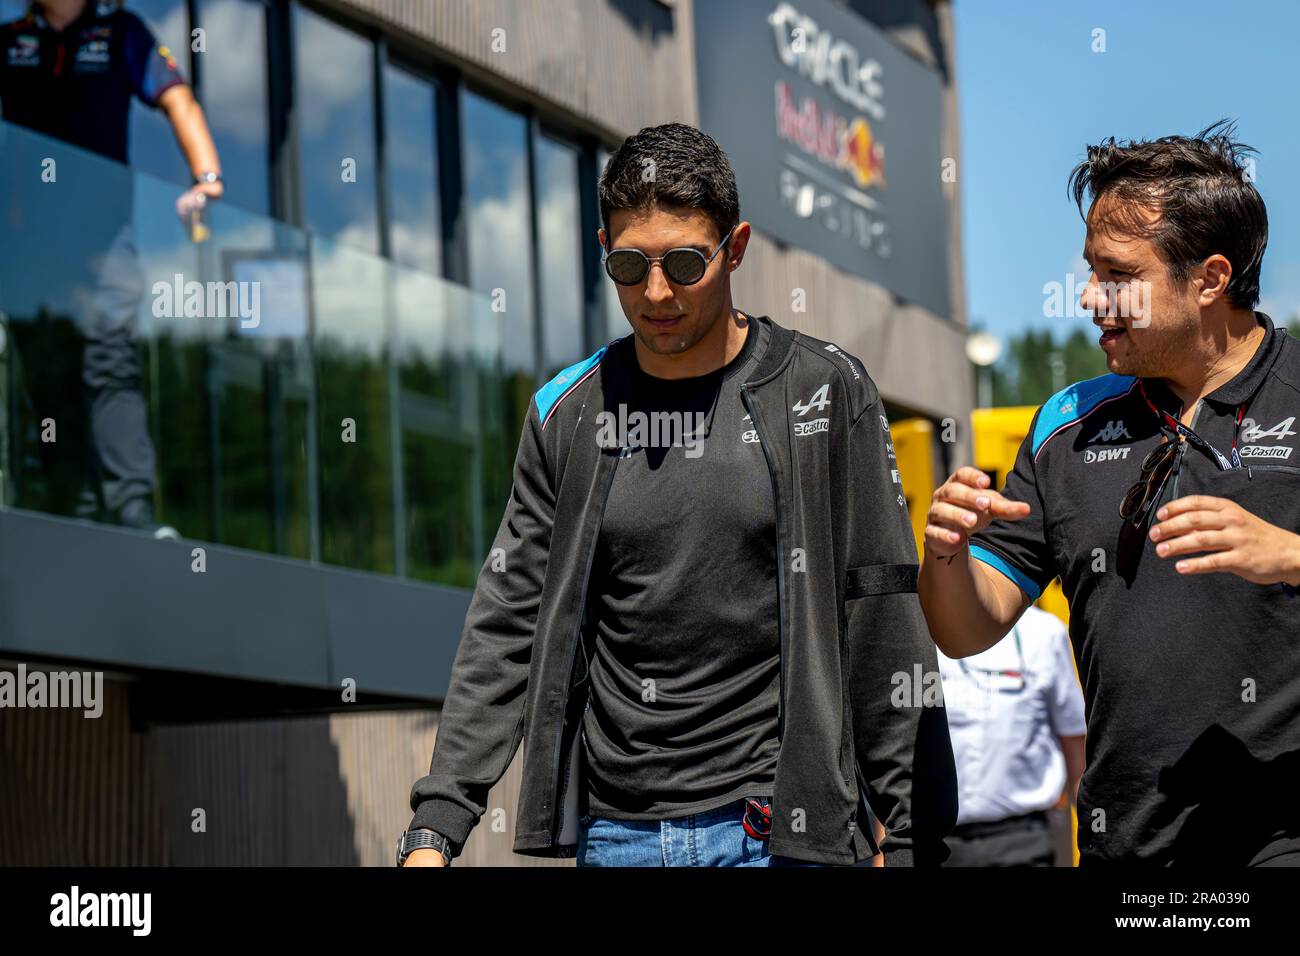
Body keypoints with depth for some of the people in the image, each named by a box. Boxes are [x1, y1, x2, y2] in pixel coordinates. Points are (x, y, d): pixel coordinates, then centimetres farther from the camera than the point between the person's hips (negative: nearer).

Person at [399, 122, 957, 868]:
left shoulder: (823, 392, 0)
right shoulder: (569, 413, 7)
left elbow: (885, 629, -1)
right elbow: (507, 629, 8)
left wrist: (914, 835, -5)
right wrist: (435, 830, 0)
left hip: (779, 831, -3)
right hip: (612, 833, 3)